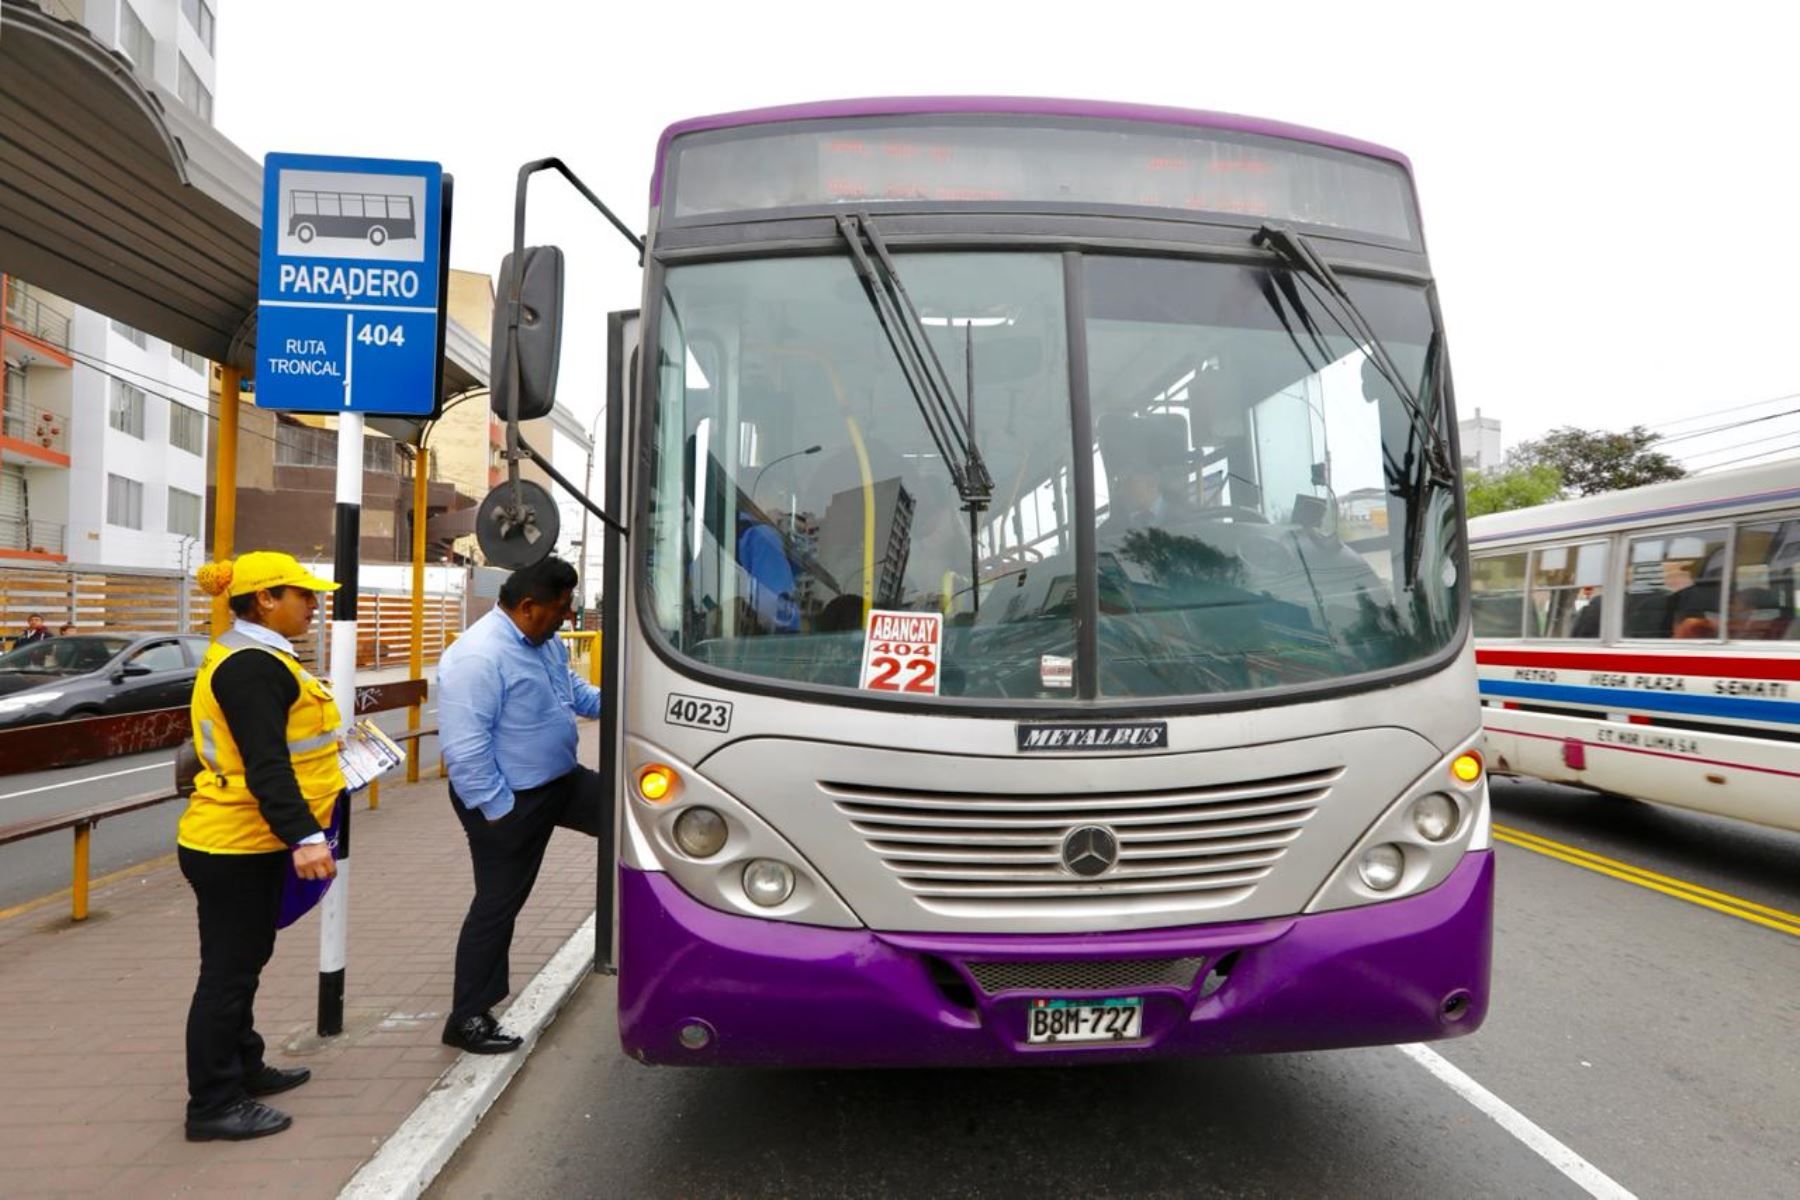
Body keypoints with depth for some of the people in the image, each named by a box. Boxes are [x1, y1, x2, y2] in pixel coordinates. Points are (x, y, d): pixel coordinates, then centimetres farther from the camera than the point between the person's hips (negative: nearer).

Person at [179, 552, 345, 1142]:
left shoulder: (250, 657, 12)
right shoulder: (250, 666, -21)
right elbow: (264, 766, -29)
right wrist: (304, 835, -35)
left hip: (247, 843, 11)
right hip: (235, 846, -11)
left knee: (242, 963, 21)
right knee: (228, 971, 0)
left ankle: (242, 1067, 36)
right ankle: (214, 1104, 12)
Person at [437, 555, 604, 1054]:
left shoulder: (545, 642, 2)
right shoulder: (478, 657, -28)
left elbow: (575, 691, 19)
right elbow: (465, 749, -29)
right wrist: (499, 810, -23)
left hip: (564, 782, 9)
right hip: (512, 803, -9)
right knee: (497, 905, 3)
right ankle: (467, 1019, 20)